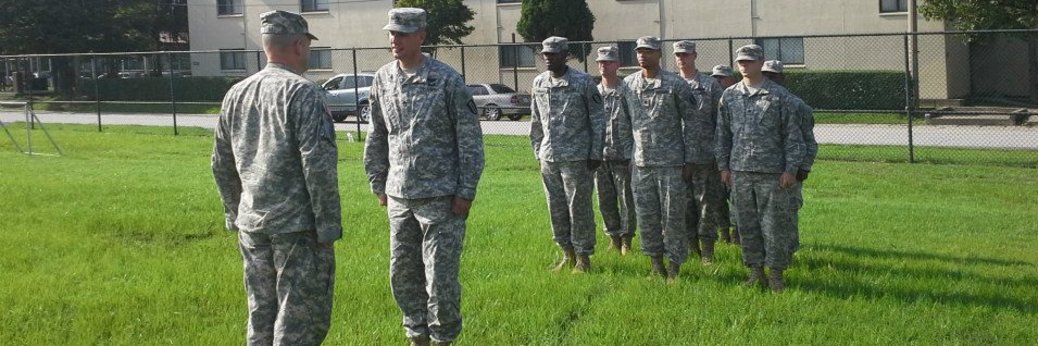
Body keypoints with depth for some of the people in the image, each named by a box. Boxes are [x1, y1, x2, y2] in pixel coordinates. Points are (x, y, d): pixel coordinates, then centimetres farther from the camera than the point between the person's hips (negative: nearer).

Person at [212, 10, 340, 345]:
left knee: (261, 315, 16)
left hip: (251, 225, 7)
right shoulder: (303, 92, -12)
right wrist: (328, 225, -13)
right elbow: (319, 165, -18)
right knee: (302, 317, 0)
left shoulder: (236, 94, 9)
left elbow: (222, 165, 15)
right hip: (298, 227, -7)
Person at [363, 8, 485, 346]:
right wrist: (378, 184, 13)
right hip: (399, 197, 5)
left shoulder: (447, 80, -8)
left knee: (441, 277, -2)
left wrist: (466, 191, -10)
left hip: (441, 198, -5)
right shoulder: (382, 79, 6)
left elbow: (470, 139, -7)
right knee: (403, 274, 12)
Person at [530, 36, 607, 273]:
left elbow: (598, 119, -4)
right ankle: (567, 254, 22)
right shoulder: (539, 83, 9)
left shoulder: (583, 82, -6)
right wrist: (538, 151, 14)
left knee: (579, 208, 0)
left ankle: (583, 257, 10)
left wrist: (596, 154, -7)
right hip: (549, 157, 5)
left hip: (576, 156, -5)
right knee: (556, 209, 10)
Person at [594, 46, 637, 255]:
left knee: (626, 198, 0)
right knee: (605, 199, 8)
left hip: (622, 155, -4)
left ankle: (626, 239, 8)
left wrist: (634, 155, -10)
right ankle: (614, 237, 19)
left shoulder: (627, 92, -4)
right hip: (599, 155, 5)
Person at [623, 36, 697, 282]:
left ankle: (675, 267, 11)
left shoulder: (675, 84, -4)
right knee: (646, 216, 8)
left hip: (670, 163, -4)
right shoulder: (628, 84, 8)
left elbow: (690, 122, -3)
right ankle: (656, 264, 21)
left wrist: (690, 160, -6)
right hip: (640, 163, 4)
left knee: (673, 216, 0)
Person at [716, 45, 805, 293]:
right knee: (747, 224, 7)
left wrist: (791, 169, -7)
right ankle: (756, 270, 18)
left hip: (771, 172, -3)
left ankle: (776, 273, 10)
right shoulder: (729, 96, 9)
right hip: (740, 171, 3)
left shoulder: (779, 95, -1)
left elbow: (792, 134, -2)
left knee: (775, 224, 0)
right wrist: (723, 166, 8)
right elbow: (723, 133, 14)